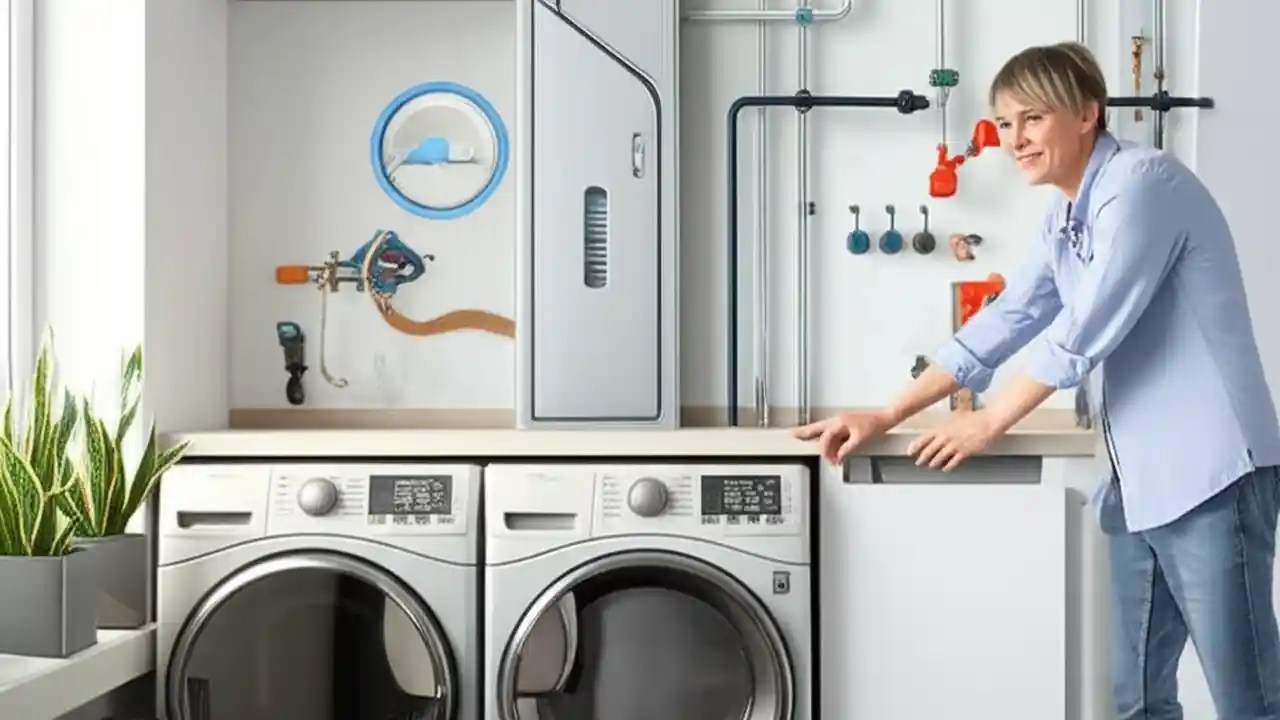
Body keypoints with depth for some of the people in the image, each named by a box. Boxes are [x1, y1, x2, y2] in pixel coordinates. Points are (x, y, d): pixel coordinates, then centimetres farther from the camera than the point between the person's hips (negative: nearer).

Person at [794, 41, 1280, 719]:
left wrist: (988, 423, -6)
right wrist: (886, 416, 10)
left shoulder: (1142, 181, -13)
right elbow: (1003, 322, 15)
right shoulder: (1064, 219, 15)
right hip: (1141, 481, 9)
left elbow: (1084, 330, -16)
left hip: (1207, 474, -9)